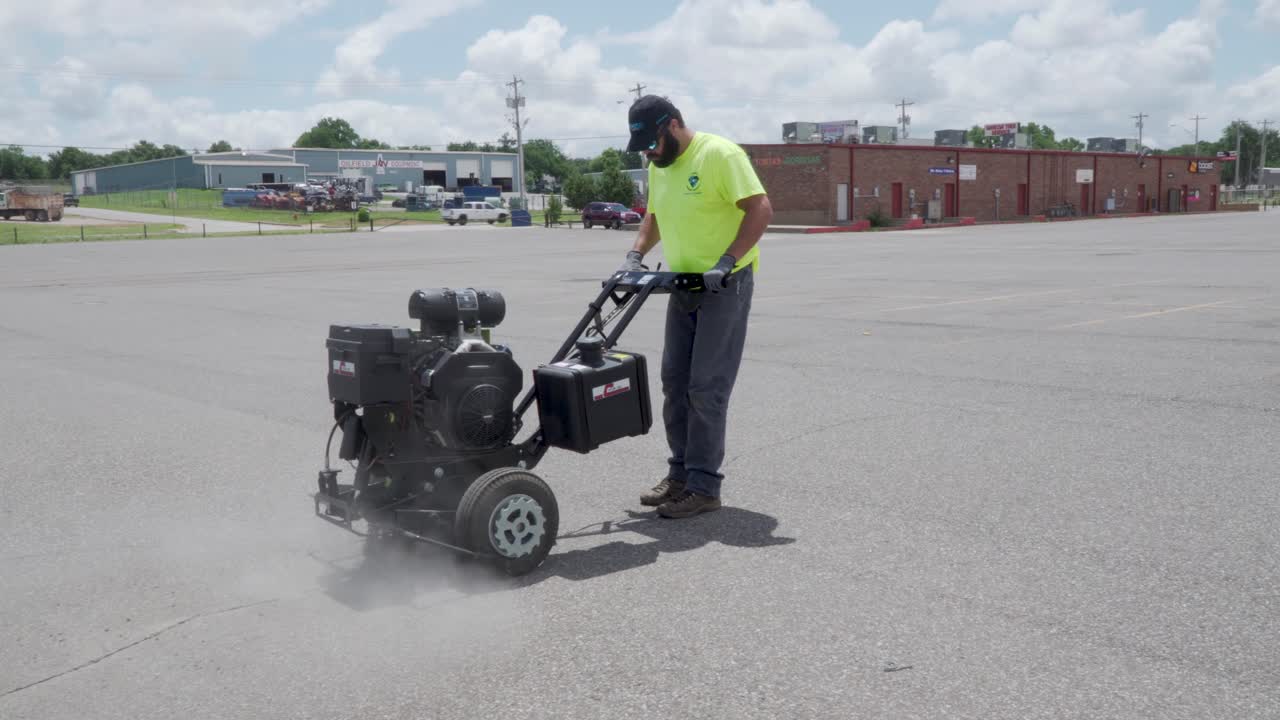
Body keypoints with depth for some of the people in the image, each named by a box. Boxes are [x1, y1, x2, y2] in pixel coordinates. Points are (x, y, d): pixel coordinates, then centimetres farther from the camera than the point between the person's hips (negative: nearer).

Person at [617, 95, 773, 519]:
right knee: (674, 381, 9)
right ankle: (680, 474, 20)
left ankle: (704, 487, -1)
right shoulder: (658, 166, 10)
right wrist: (636, 254, 4)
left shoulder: (719, 154, -15)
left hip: (725, 284, -8)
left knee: (706, 387, -9)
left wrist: (726, 262, -27)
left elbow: (760, 209, -21)